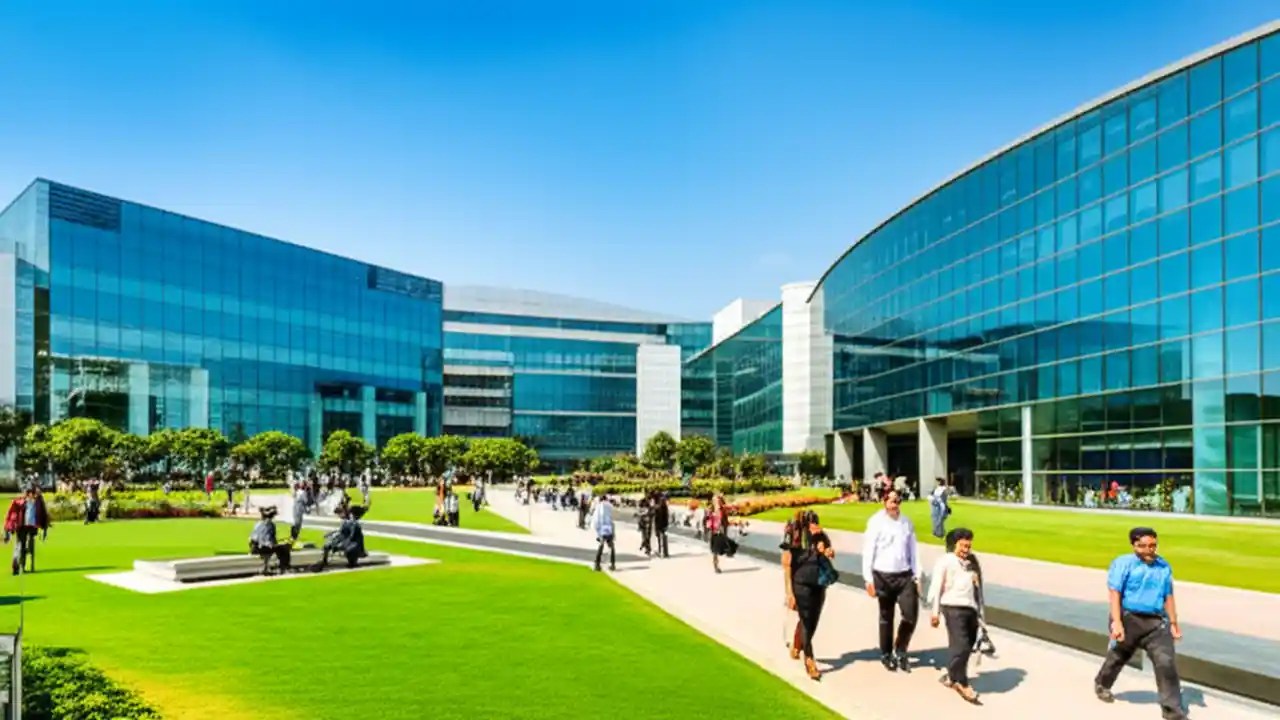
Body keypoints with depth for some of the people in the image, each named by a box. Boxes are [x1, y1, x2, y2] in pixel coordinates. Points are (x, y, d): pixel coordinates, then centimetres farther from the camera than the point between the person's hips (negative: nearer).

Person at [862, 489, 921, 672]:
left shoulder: (906, 522, 5)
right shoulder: (876, 521, -8)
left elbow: (913, 550, 10)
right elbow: (868, 551, -8)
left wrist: (917, 576, 7)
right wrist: (869, 579, -10)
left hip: (905, 575, 3)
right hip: (884, 576, -3)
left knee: (911, 614, -3)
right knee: (886, 618, 9)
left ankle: (900, 651, 19)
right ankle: (886, 655, 26)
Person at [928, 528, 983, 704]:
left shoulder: (972, 562, 18)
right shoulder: (945, 561, 0)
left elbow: (977, 588, 19)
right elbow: (936, 587, -3)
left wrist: (980, 612, 17)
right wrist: (934, 612, -6)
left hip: (971, 609, 7)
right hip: (954, 608, -6)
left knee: (968, 646, 11)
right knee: (961, 646, -10)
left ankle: (953, 677, 27)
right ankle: (962, 683, -1)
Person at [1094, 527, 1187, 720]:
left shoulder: (1164, 567, 8)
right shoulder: (1123, 563, -10)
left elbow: (1168, 596, 17)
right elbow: (1114, 593, -15)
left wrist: (1173, 623, 16)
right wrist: (1116, 622, -23)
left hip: (1156, 622, 3)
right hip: (1129, 619, -3)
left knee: (1166, 663, -11)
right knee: (1118, 657, 16)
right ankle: (1102, 685, 45)